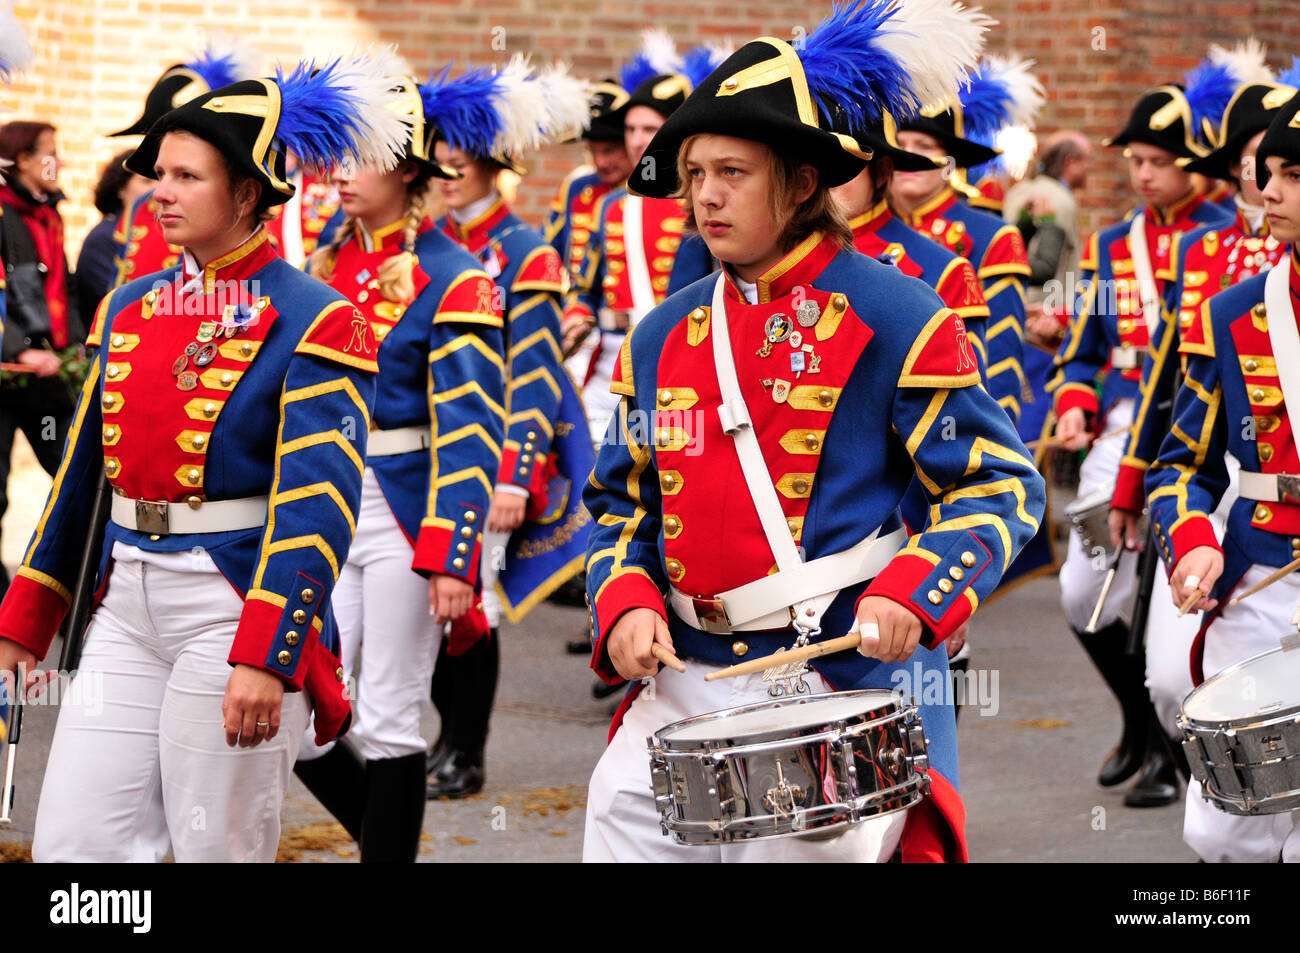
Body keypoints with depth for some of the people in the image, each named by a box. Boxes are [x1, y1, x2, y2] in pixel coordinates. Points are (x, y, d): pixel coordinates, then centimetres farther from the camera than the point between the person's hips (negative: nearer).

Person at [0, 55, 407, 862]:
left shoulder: (313, 324, -9)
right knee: (72, 845, 1)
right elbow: (81, 474, 17)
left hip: (235, 607, -6)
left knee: (219, 852, 3)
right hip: (127, 609, 6)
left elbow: (315, 511, -17)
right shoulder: (131, 308, 11)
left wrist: (264, 658, -25)